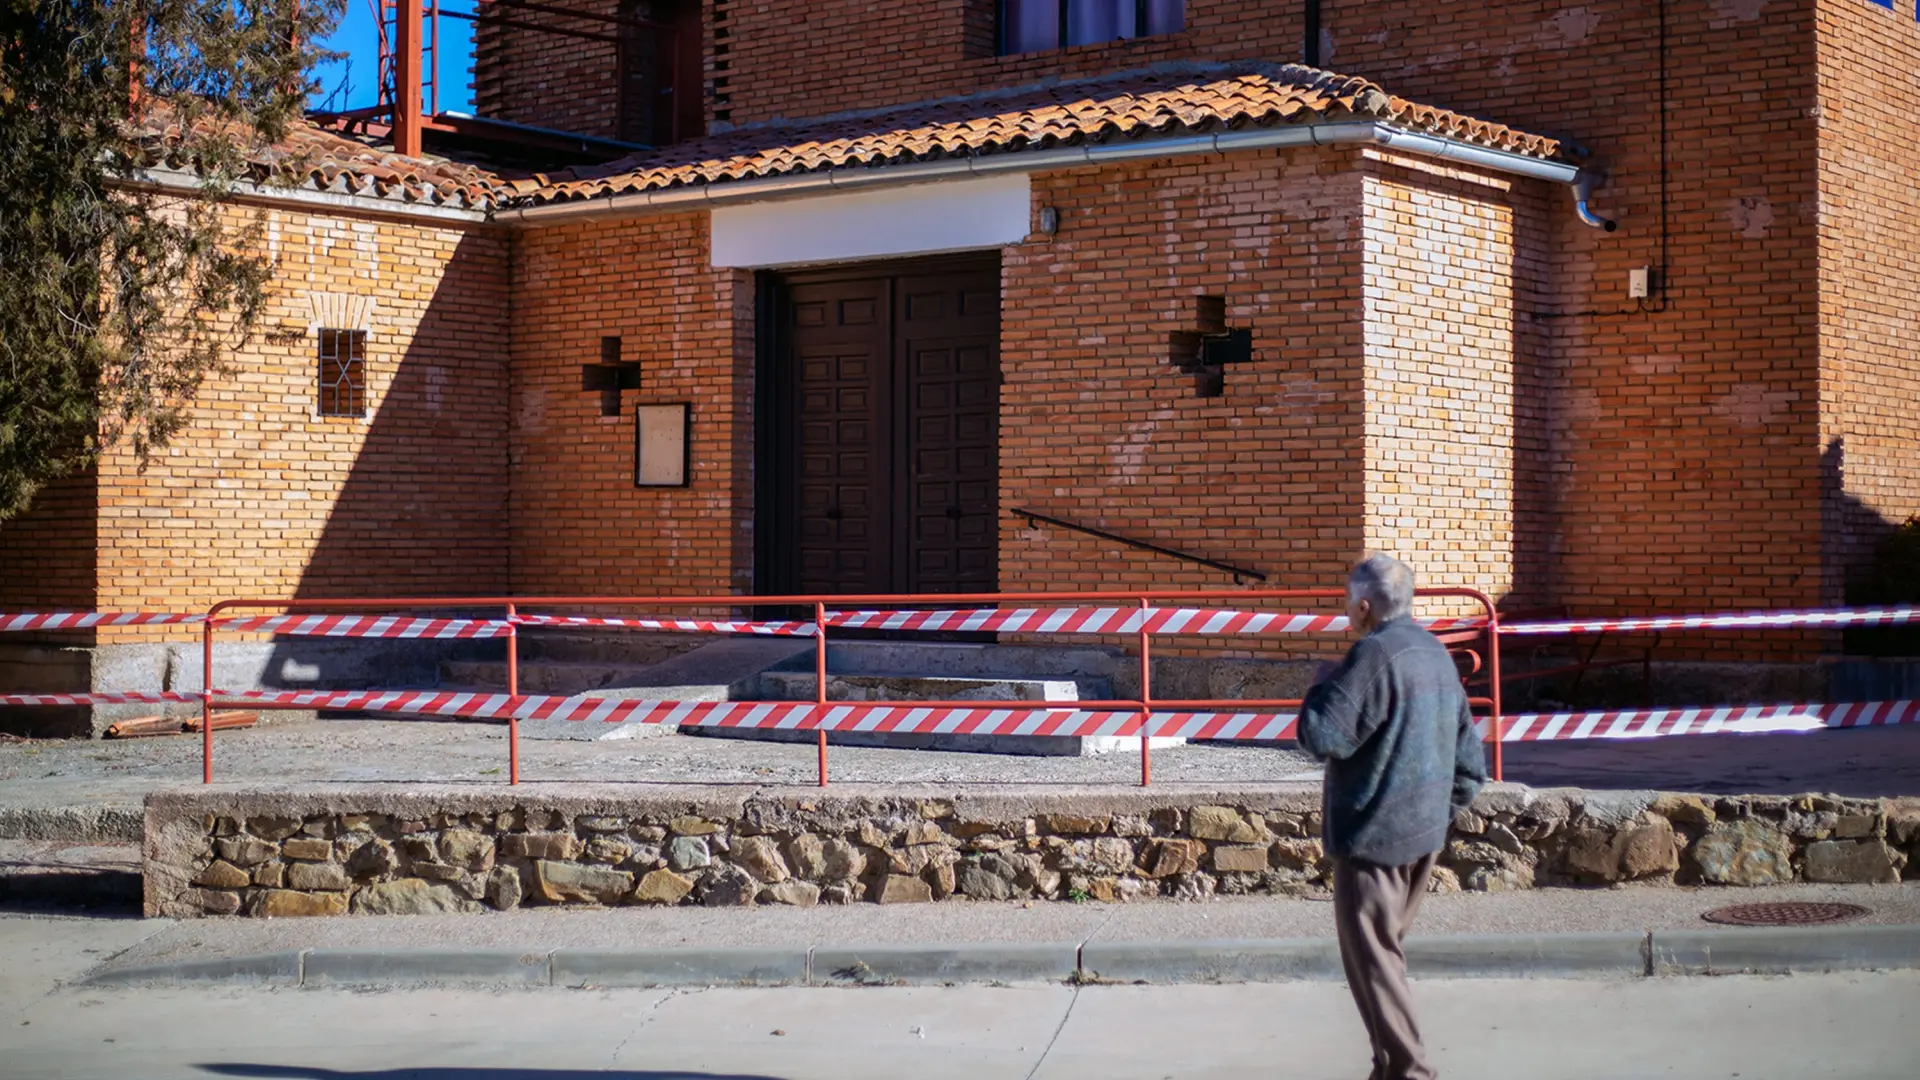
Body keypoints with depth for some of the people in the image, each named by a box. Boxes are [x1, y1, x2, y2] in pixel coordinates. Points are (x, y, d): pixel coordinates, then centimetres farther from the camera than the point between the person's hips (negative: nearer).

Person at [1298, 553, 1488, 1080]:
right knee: (1386, 948, 19)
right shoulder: (1436, 653, 11)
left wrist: (1324, 685, -5)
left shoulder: (1374, 655, -18)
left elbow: (1321, 736, -22)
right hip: (1425, 834, 9)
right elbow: (1469, 762, 16)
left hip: (1372, 836, -9)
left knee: (1371, 958, -2)